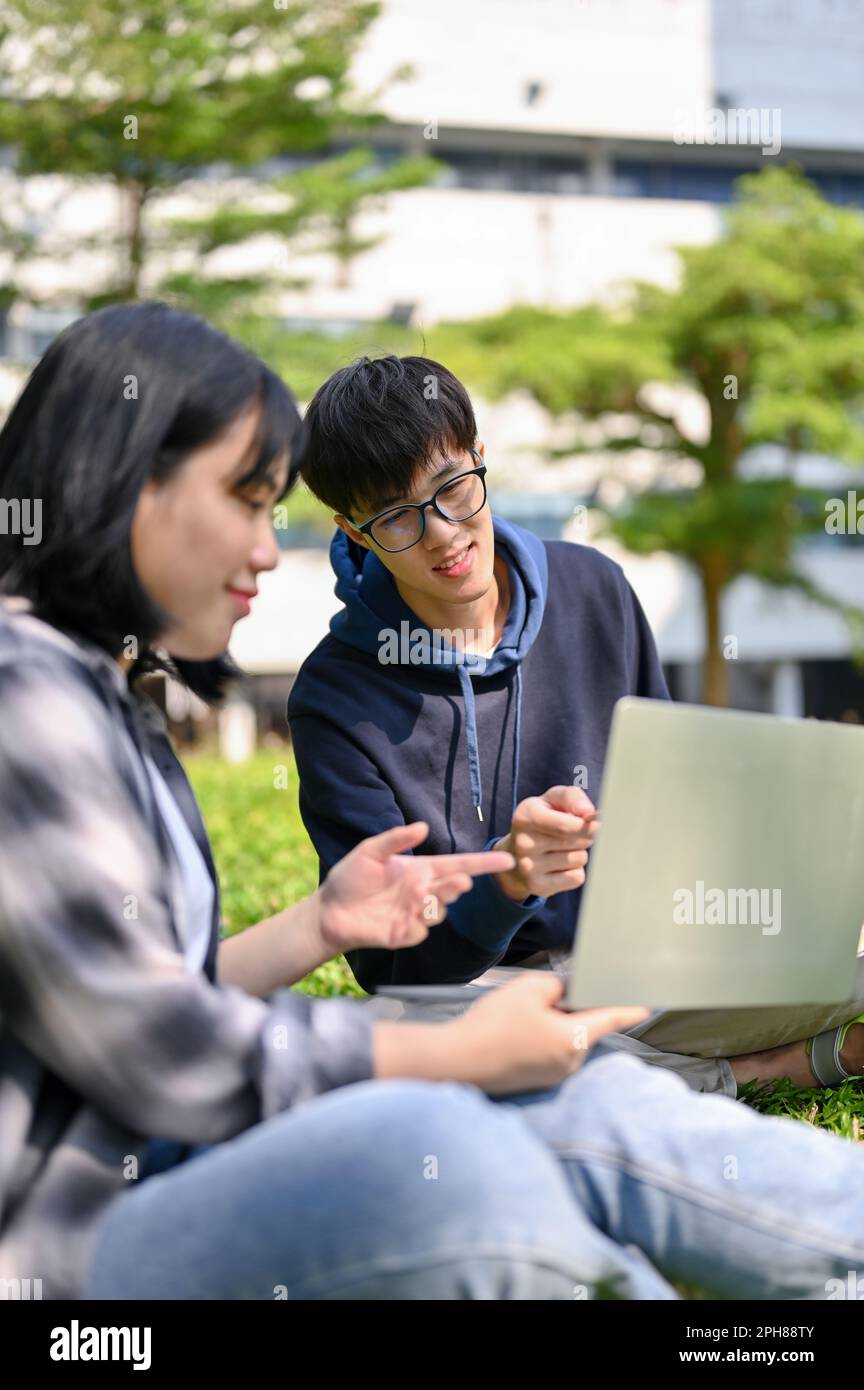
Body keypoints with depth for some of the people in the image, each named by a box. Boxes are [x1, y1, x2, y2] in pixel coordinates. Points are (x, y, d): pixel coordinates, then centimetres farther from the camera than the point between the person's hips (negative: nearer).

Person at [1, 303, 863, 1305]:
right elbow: (154, 1053, -17)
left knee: (580, 1108, -5)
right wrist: (461, 1054, -11)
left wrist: (319, 925, 11)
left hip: (155, 1181, 10)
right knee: (428, 1149, -32)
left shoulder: (102, 700, 18)